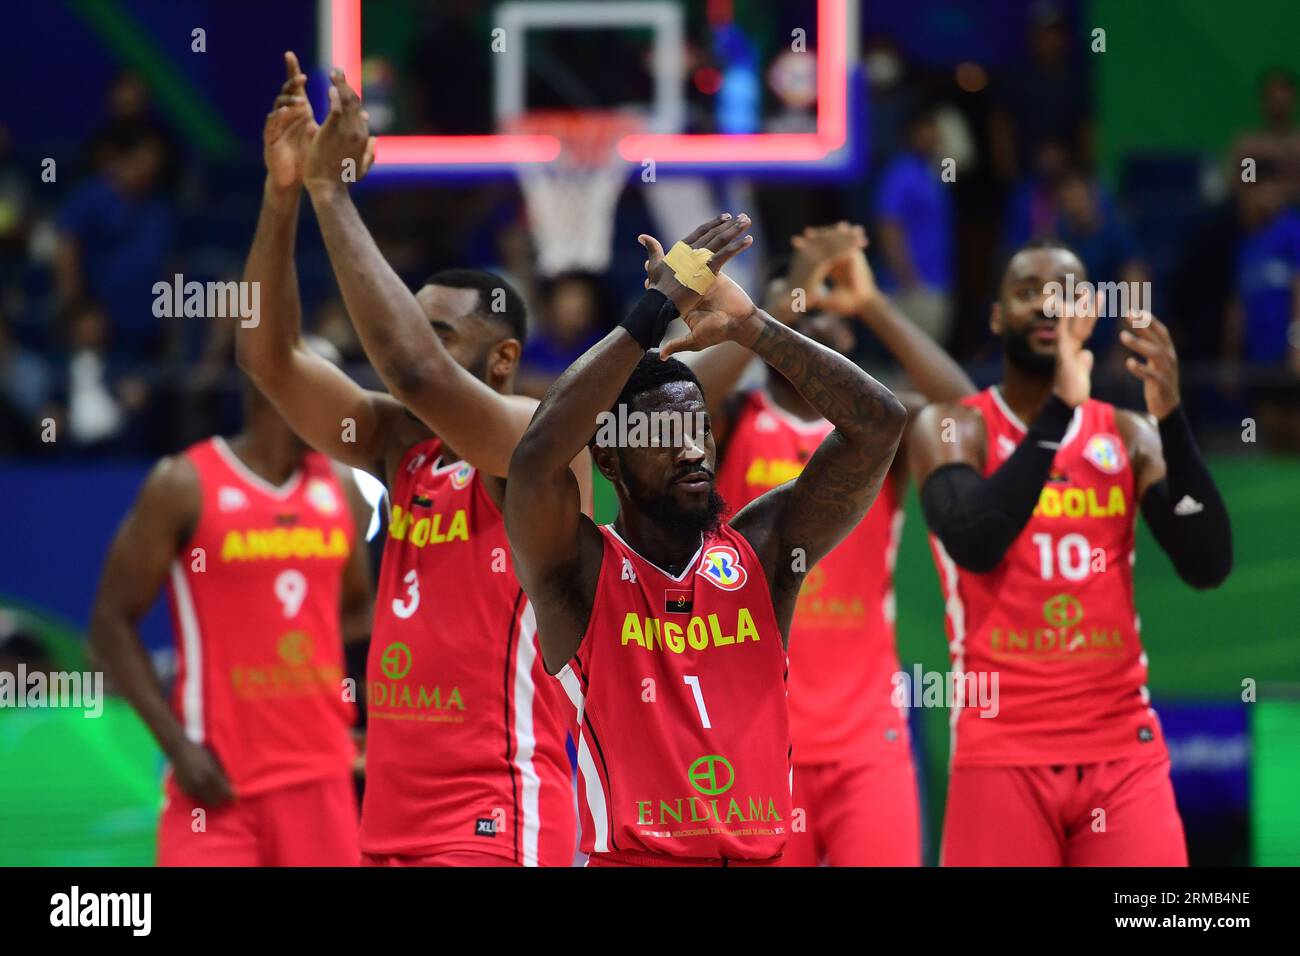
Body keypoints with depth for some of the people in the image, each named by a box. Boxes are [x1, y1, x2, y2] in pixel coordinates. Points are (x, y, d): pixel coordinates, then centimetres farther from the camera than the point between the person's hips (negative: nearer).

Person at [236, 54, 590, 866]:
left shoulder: (540, 443, -8)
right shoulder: (402, 447, 13)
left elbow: (413, 367, -24)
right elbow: (271, 357, 7)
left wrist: (333, 194, -18)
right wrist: (283, 193, -4)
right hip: (395, 821, 8)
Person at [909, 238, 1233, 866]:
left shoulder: (1129, 435, 9)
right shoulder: (952, 429, 0)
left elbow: (1208, 567, -4)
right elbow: (974, 545, -20)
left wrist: (1170, 416, -15)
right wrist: (1059, 409, -24)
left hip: (1123, 751, 3)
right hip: (1003, 752, -2)